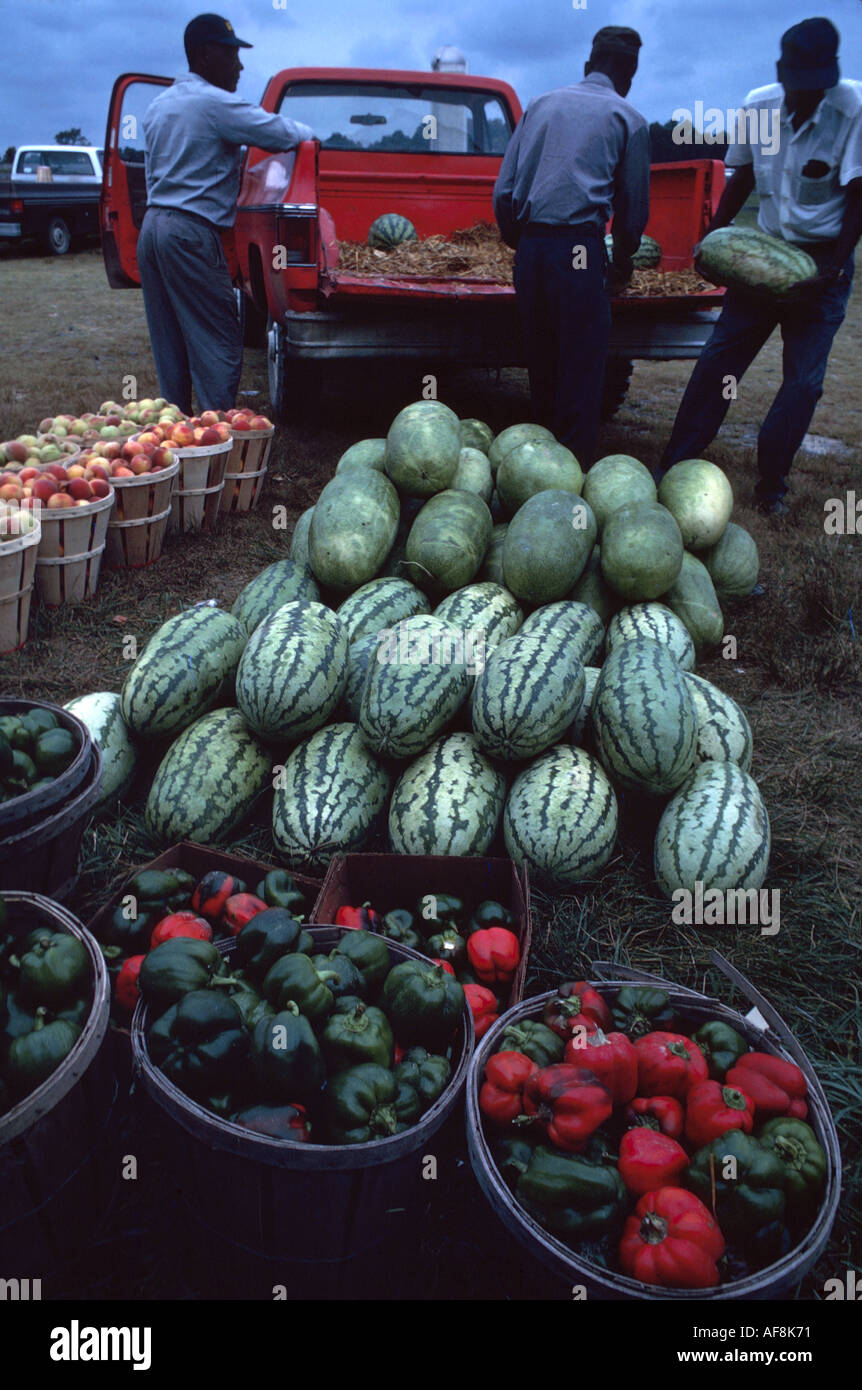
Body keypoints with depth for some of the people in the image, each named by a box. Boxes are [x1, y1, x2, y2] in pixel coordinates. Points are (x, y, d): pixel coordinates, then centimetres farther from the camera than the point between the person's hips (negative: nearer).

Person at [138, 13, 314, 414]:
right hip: (191, 232, -9)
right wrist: (310, 135, 11)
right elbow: (283, 133, -11)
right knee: (217, 342, -6)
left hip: (151, 226, 9)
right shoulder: (216, 103, -8)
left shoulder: (157, 106, 19)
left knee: (168, 343, 11)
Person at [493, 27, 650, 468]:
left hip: (529, 247, 5)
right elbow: (634, 206, 12)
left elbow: (503, 191, 13)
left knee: (541, 365, 13)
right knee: (581, 371, -1)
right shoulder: (627, 118, 8)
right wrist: (622, 266, 26)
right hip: (580, 249, -4)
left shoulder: (541, 104, 18)